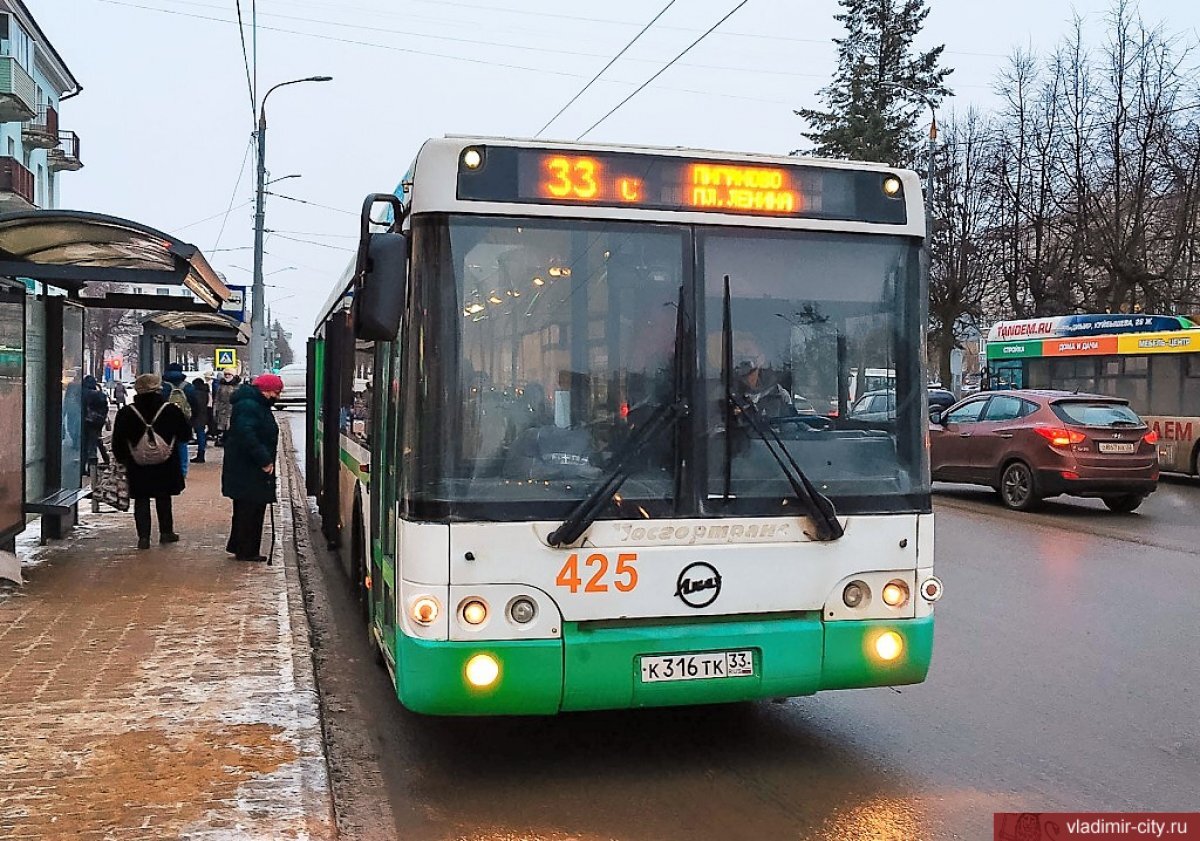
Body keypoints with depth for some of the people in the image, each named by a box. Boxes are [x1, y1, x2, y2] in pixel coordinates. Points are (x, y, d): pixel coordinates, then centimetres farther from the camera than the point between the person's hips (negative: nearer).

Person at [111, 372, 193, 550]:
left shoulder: (126, 413, -4)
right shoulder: (171, 410, -7)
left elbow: (118, 442, 0)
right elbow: (186, 435, 2)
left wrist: (121, 459, 15)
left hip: (137, 467, 0)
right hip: (165, 466, 0)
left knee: (141, 500, 6)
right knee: (163, 498, 15)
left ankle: (143, 537, 1)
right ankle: (166, 532, 22)